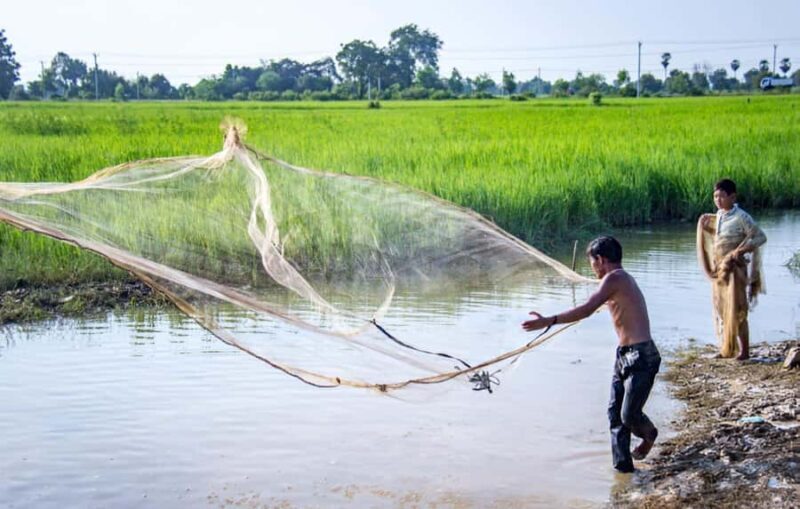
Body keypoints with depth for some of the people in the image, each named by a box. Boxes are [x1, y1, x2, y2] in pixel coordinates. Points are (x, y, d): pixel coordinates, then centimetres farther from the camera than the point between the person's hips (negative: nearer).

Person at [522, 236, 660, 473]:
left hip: (641, 357, -10)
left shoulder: (614, 279, -16)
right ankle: (622, 466, 13)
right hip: (625, 356, 10)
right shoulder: (624, 279, 14)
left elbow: (586, 310, -27)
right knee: (615, 412, 8)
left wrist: (549, 321, -29)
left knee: (629, 414, -3)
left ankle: (649, 435, 28)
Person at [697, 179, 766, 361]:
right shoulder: (718, 216, 9)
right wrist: (705, 225, 8)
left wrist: (740, 250, -21)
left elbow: (760, 237, -13)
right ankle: (726, 348, 21)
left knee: (737, 310, -5)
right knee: (721, 310, 11)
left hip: (734, 269, -7)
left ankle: (744, 351, 2)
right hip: (718, 269, 7)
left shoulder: (741, 217, -13)